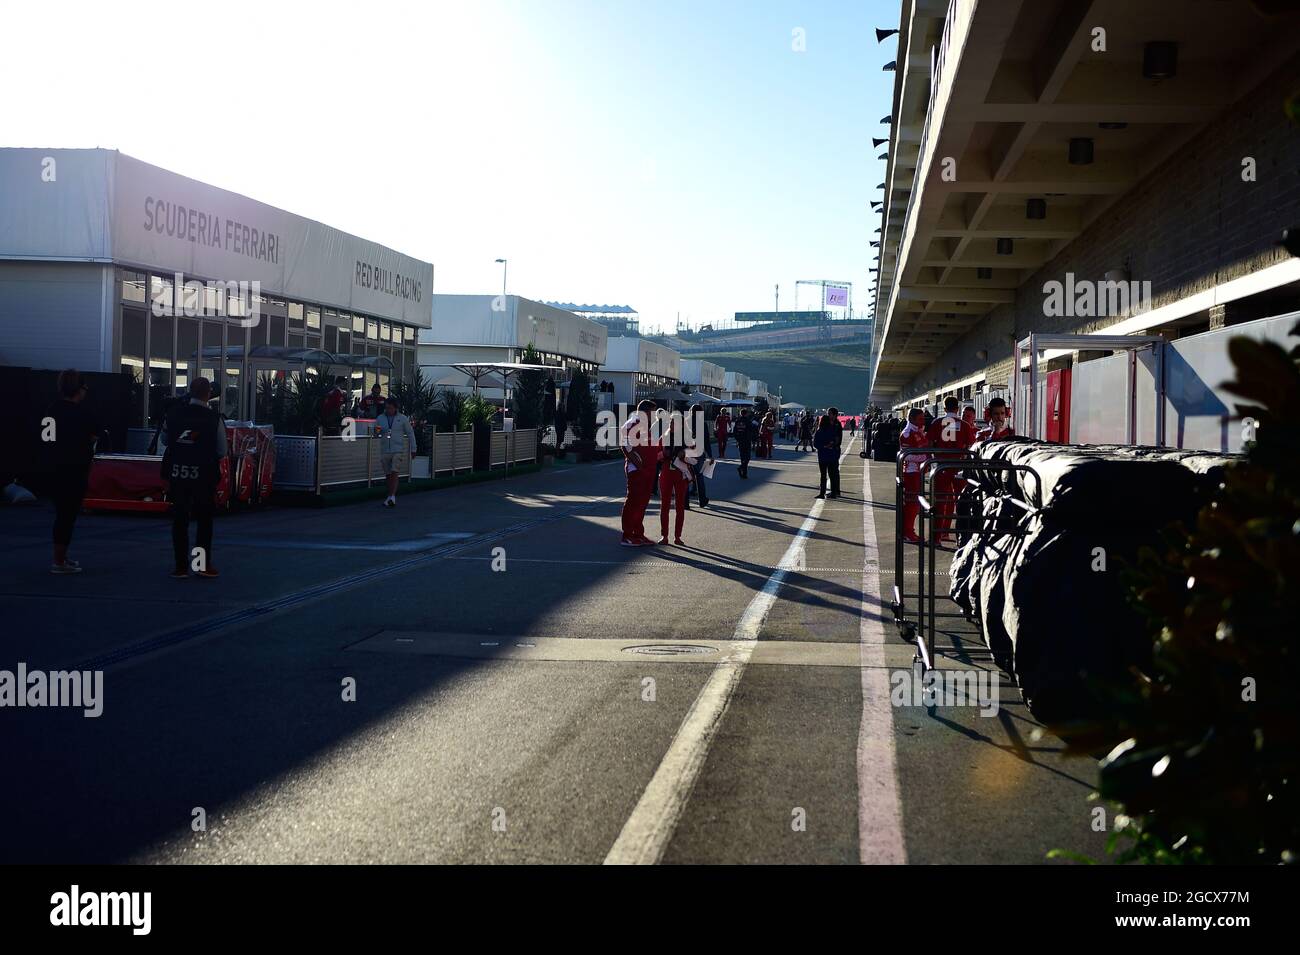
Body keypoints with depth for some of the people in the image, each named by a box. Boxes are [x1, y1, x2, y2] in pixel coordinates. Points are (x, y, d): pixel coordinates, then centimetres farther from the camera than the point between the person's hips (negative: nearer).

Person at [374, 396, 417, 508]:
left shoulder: (402, 418, 2)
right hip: (384, 450, 3)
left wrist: (413, 449, 5)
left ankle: (392, 496, -21)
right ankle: (391, 496, 18)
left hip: (398, 450, -3)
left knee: (394, 473, -16)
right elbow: (375, 431, 8)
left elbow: (410, 433, 7)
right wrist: (376, 431, -17)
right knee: (388, 475, 7)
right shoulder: (380, 418, 8)